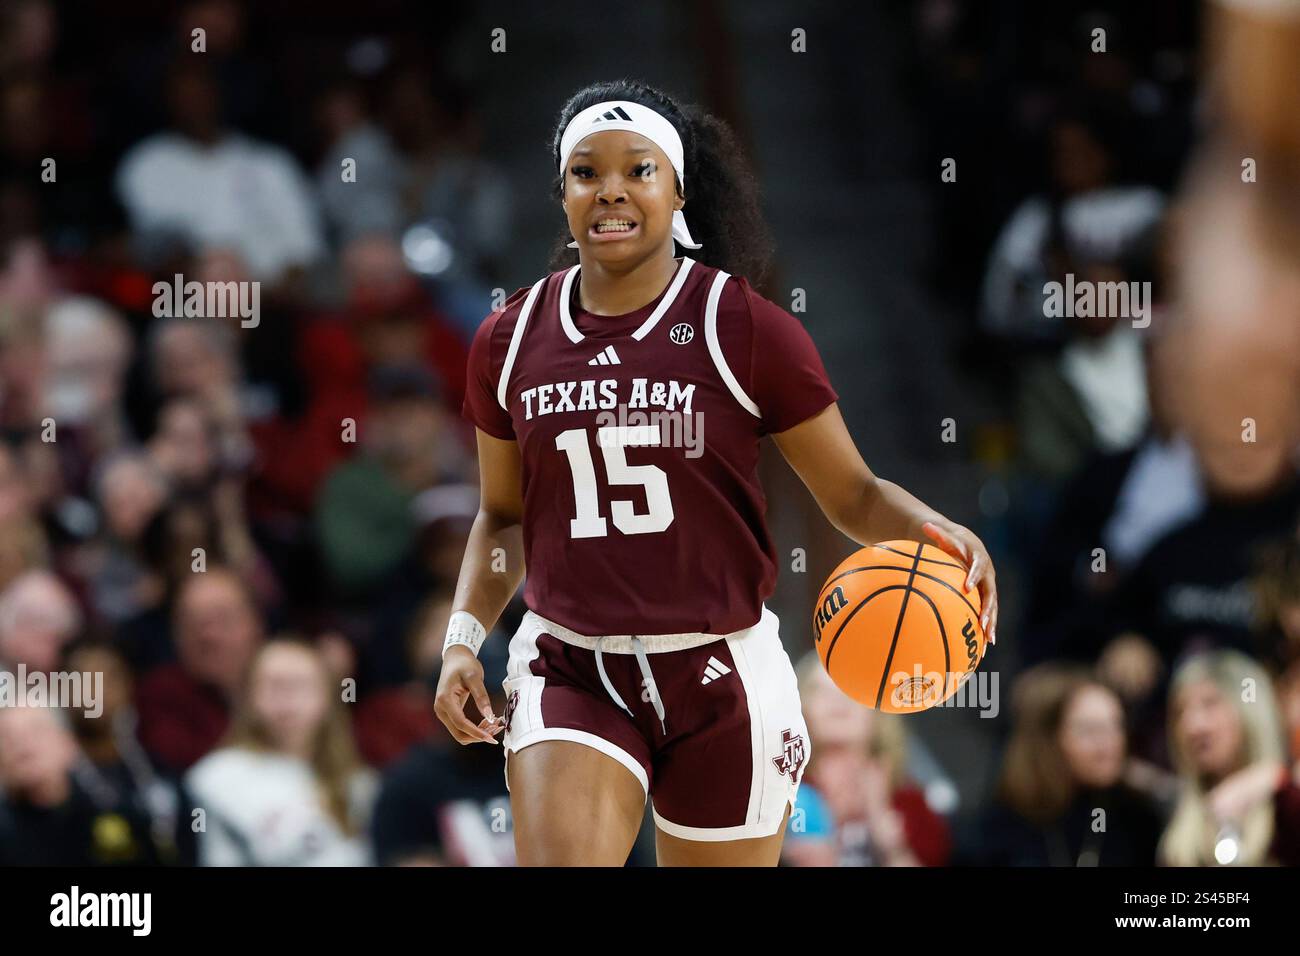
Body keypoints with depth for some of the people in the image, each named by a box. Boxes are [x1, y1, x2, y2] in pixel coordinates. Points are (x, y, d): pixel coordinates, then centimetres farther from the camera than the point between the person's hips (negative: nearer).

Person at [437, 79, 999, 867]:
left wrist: (929, 531, -21)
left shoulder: (747, 329, -6)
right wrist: (465, 638, 3)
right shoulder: (510, 341, 4)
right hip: (571, 674, 1)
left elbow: (853, 493, -1)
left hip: (721, 679, -1)